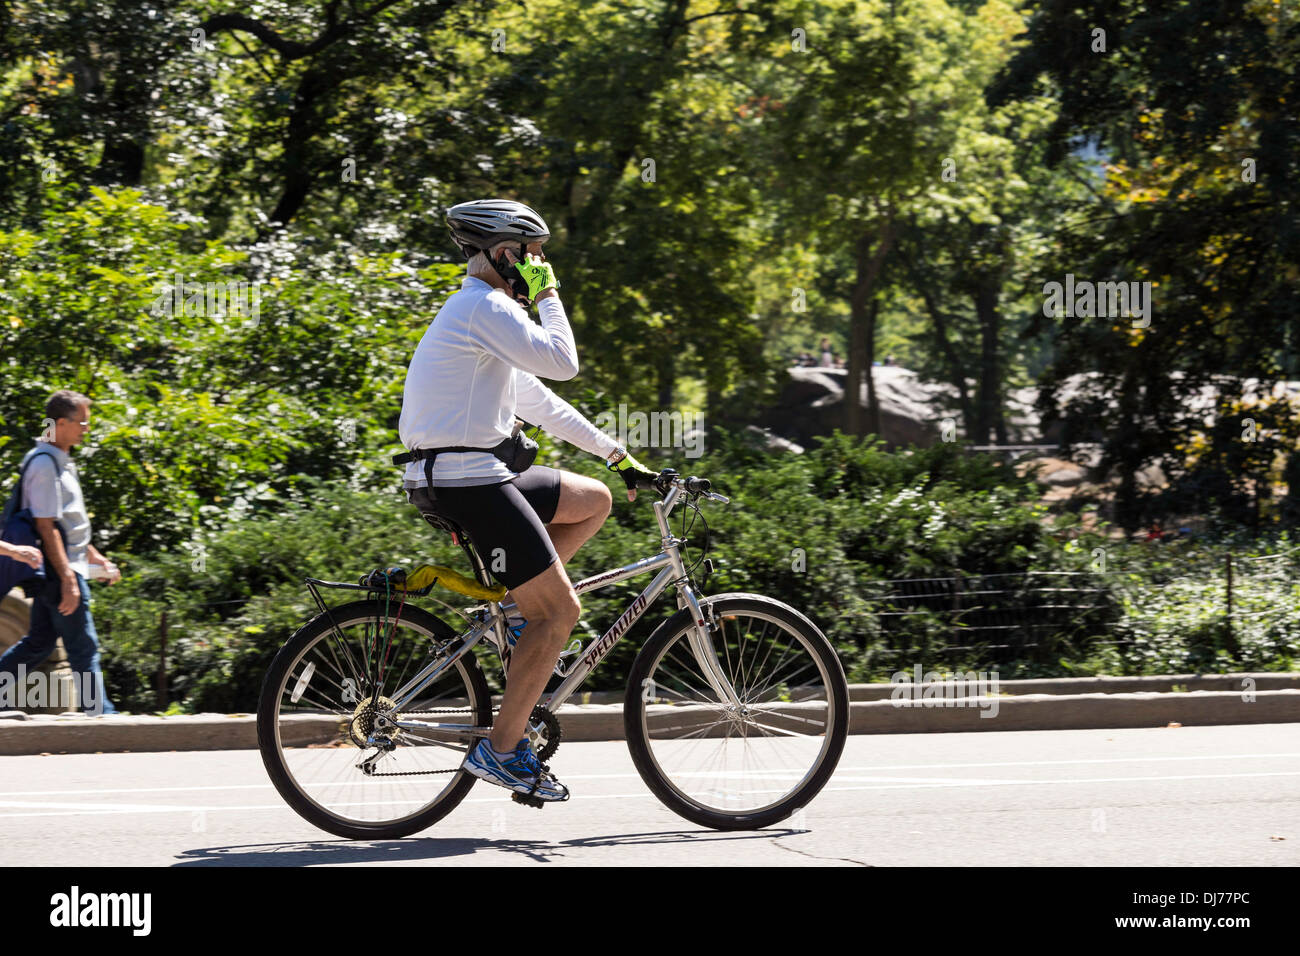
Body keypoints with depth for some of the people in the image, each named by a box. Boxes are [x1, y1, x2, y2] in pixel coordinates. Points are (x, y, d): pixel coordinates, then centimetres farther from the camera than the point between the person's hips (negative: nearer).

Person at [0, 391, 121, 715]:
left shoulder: (60, 463, 16)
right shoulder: (45, 464, -16)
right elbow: (46, 527, -21)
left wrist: (98, 560, 25)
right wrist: (68, 579, -24)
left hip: (57, 573, 10)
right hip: (60, 571, -10)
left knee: (38, 644, 13)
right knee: (84, 648, -5)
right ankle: (99, 714, 0)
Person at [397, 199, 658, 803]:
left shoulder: (482, 311, 22)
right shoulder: (485, 308, -11)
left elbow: (539, 402, 27)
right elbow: (562, 362, -20)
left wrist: (618, 455, 27)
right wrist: (547, 293, -5)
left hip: (476, 476, 10)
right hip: (466, 481, -10)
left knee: (593, 501, 20)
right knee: (560, 612, -8)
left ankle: (521, 614, 12)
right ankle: (501, 749, -7)